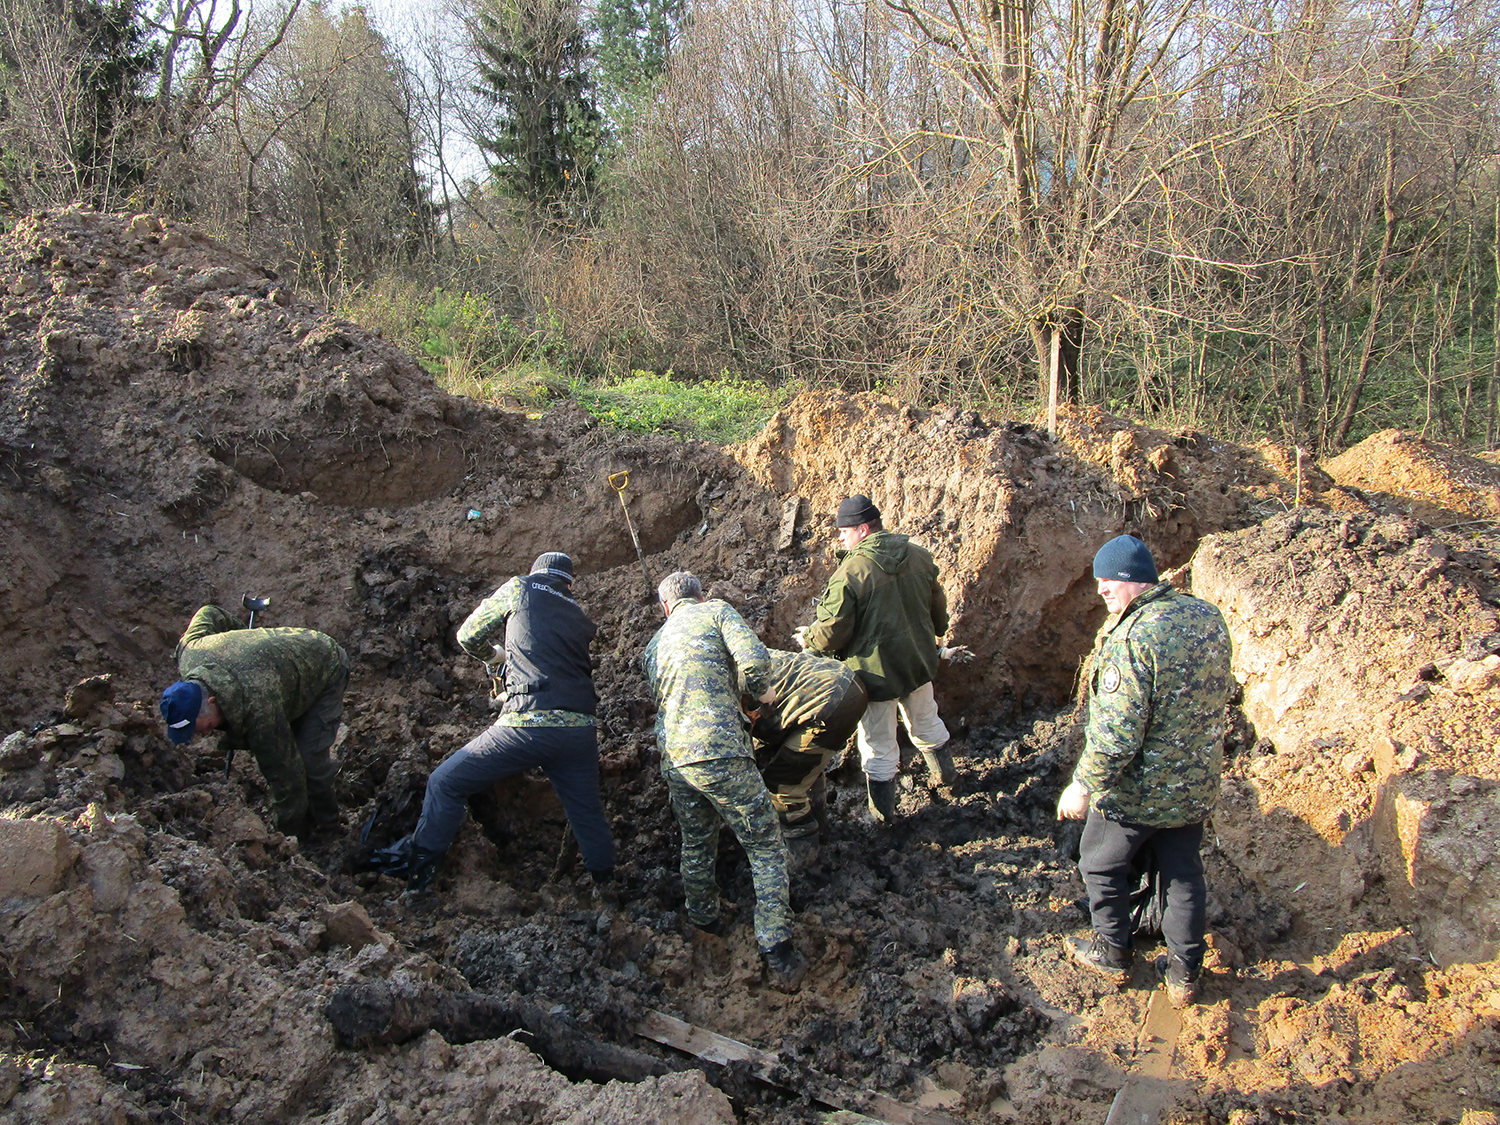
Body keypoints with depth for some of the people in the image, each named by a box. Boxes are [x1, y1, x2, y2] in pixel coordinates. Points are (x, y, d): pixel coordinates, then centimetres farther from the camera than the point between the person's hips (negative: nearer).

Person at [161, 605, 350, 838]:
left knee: (308, 760, -18)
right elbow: (208, 613, -1)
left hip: (327, 670, -8)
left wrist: (289, 835, -23)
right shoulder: (188, 652, -23)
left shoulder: (257, 708, -43)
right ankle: (307, 819, 18)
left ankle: (327, 827, 6)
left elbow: (285, 772, -33)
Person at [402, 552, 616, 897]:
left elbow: (468, 636, 16)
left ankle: (418, 880, 8)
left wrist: (493, 653, 37)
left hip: (528, 724, -4)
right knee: (587, 811, 23)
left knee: (445, 784, 8)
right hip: (579, 731, 5)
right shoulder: (580, 617, 20)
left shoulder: (520, 588, 9)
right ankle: (607, 884, 34)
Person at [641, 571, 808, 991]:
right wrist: (762, 691, 10)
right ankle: (778, 954, 0)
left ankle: (703, 923, 42)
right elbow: (755, 659, -11)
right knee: (766, 847, 4)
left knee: (696, 845, 27)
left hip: (673, 759, 6)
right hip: (720, 752, -5)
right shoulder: (716, 610, 6)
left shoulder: (652, 648, 22)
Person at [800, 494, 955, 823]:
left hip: (876, 671, -5)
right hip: (919, 661, 6)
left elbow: (833, 632, -22)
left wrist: (809, 638, 0)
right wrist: (934, 633, 31)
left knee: (879, 745, 11)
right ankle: (947, 775, 49)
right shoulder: (919, 557, -5)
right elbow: (938, 606, 10)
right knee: (925, 722, 29)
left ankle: (884, 812, 23)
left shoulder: (850, 572, -25)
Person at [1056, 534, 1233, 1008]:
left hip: (1137, 791, -7)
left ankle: (1112, 954, 35)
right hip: (1196, 786, 7)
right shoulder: (1208, 617, -4)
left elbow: (1116, 734, -30)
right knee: (1184, 876, 21)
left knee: (1102, 866, 18)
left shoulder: (1133, 639, -30)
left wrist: (1084, 786, -17)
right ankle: (1185, 974, 33)